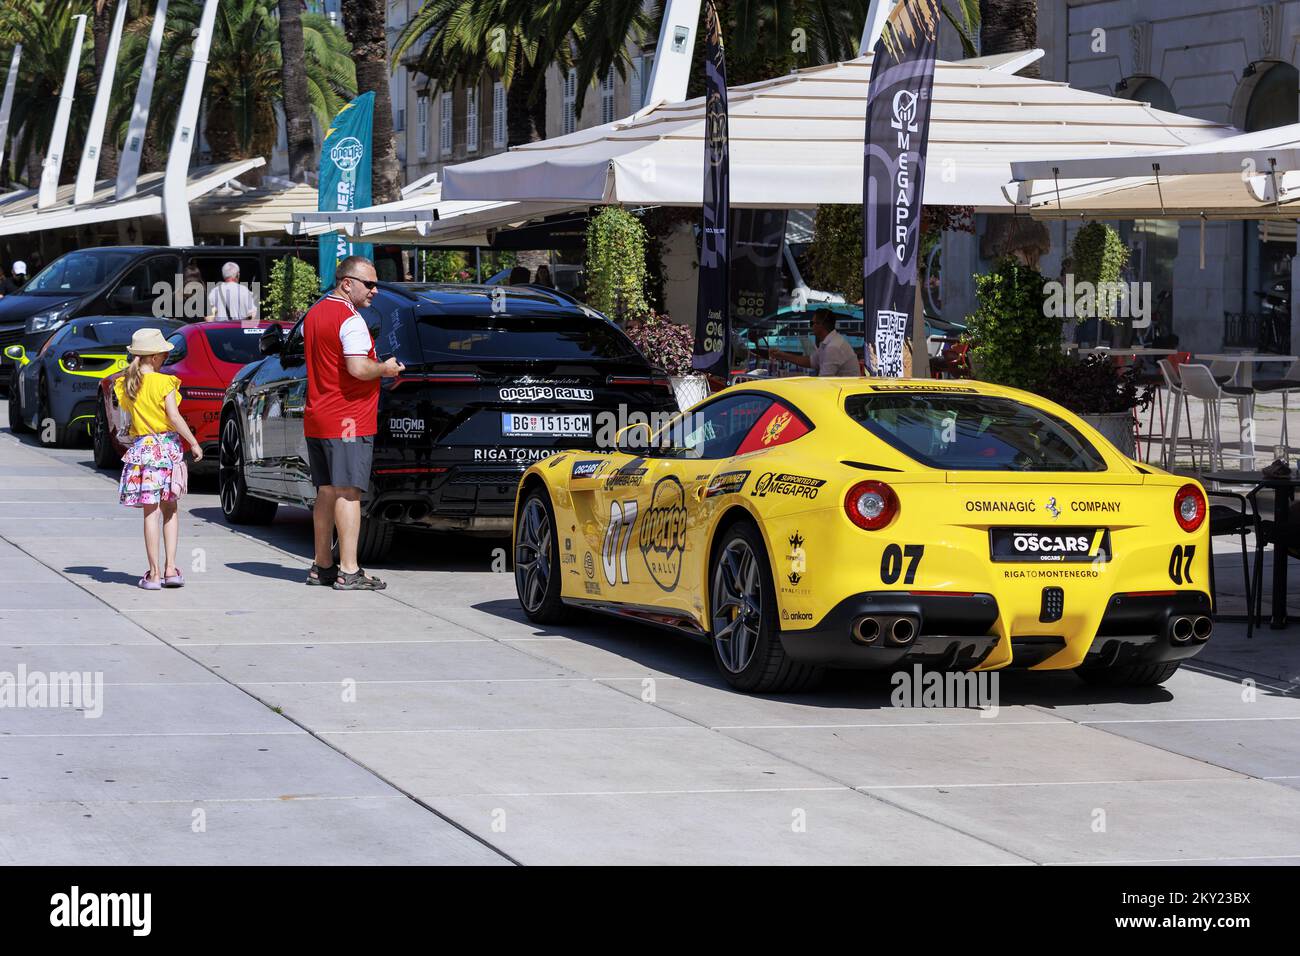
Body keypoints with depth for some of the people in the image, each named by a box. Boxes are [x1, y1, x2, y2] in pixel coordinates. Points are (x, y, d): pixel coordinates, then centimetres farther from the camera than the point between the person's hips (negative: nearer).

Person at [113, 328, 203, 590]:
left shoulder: (125, 384, 0)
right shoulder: (165, 382, -9)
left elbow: (126, 412, 10)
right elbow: (174, 417, -13)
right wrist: (194, 443, -5)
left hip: (141, 449, 1)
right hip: (167, 447, -1)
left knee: (151, 512, 1)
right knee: (169, 510, 11)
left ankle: (155, 573, -2)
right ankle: (170, 568, 5)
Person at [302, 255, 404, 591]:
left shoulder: (314, 314, 15)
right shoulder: (350, 319, -15)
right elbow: (358, 368, -25)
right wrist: (385, 368, -7)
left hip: (317, 419, 9)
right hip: (348, 421, -9)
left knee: (326, 492, 15)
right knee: (348, 493, -9)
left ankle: (322, 566, 20)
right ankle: (348, 572, -12)